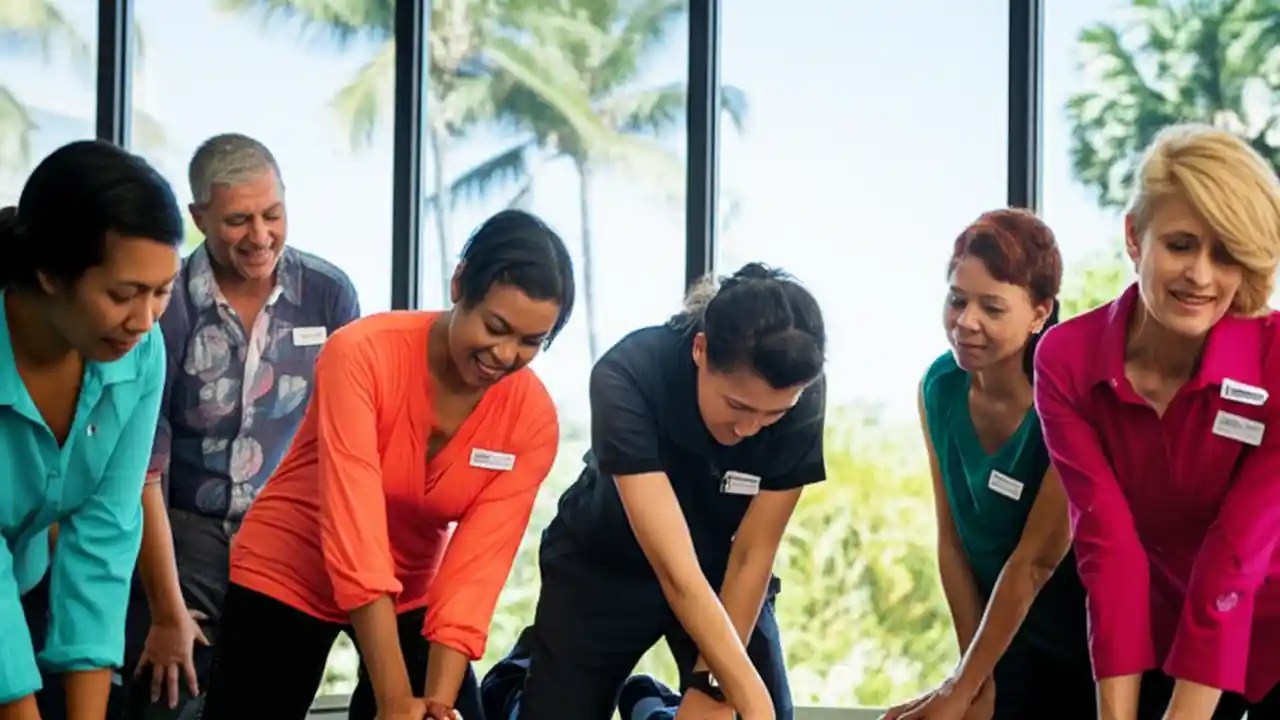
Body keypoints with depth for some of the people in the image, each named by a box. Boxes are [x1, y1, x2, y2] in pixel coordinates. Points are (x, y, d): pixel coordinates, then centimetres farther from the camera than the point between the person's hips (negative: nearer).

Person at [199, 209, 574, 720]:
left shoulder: (532, 419, -16)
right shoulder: (362, 354, -27)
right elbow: (355, 535, -33)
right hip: (287, 578, -3)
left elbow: (477, 568, -18)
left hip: (413, 595, 3)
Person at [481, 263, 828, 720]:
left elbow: (752, 554, -19)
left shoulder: (800, 399, -26)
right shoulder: (628, 378, -36)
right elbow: (676, 570, -41)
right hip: (603, 562, -2)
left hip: (721, 569, 3)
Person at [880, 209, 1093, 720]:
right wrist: (980, 676, -4)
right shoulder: (940, 386, -8)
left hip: (1091, 646, -4)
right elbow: (952, 542, -4)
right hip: (1008, 641, 4)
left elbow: (1036, 559, -21)